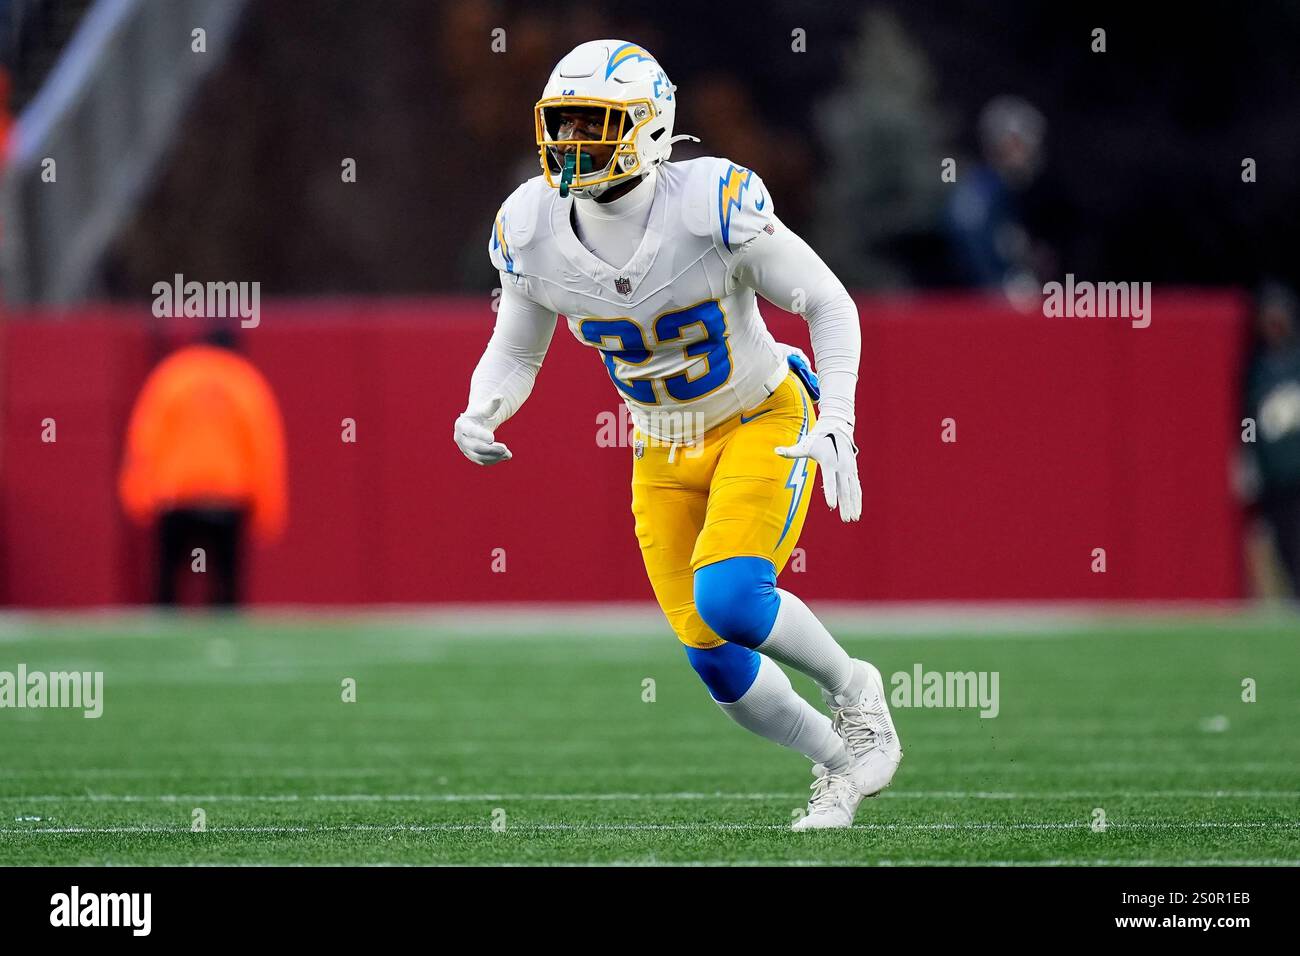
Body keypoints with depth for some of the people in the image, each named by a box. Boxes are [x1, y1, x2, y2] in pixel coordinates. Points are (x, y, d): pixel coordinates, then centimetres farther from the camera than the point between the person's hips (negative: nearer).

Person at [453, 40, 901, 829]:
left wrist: (835, 427, -25)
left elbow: (829, 305, -15)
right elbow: (515, 353, 4)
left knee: (728, 599, -27)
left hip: (763, 425, -5)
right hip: (667, 455, 5)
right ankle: (840, 763, 26)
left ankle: (851, 688, 3)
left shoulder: (712, 207, -26)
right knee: (717, 660, -1)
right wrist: (480, 414, -18)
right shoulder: (534, 231, -12)